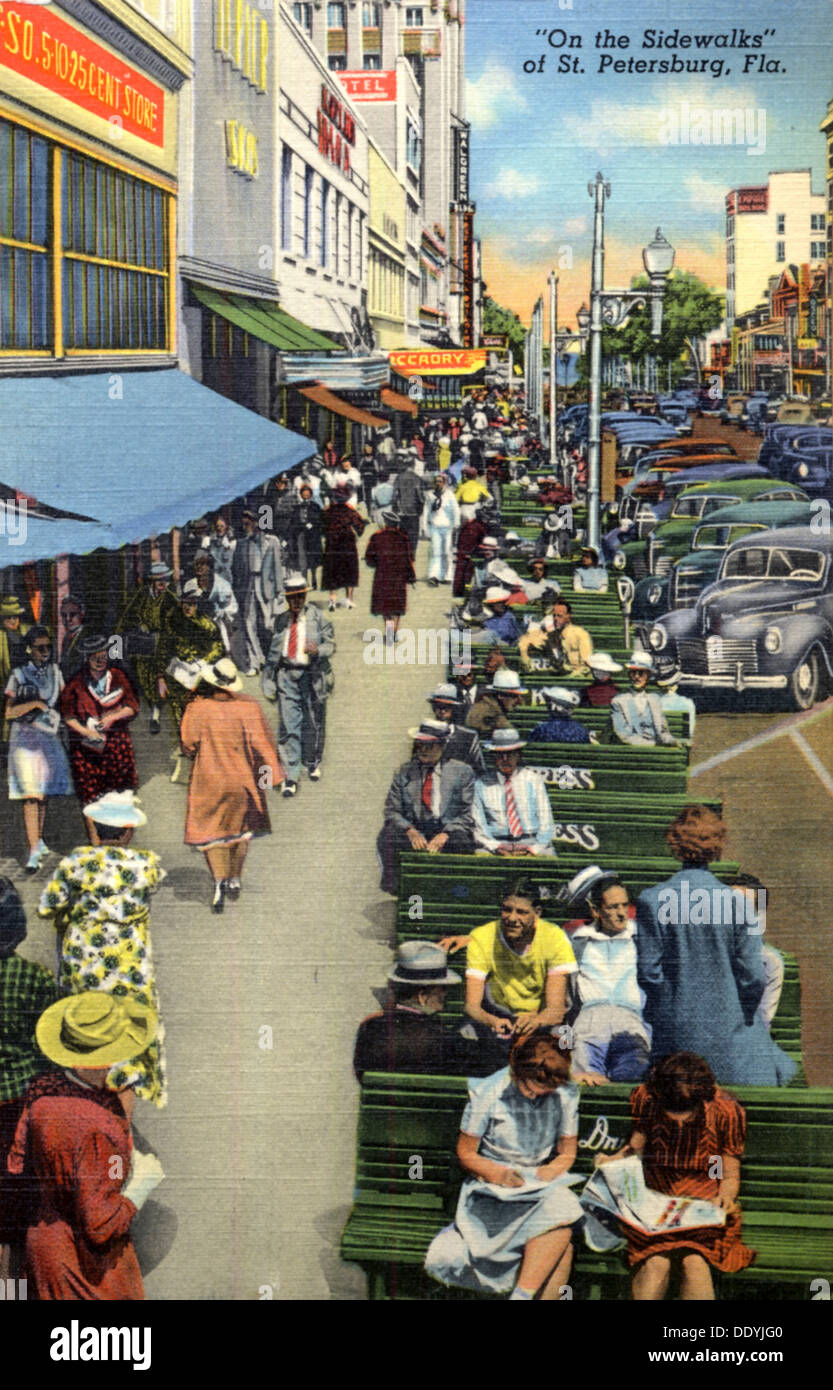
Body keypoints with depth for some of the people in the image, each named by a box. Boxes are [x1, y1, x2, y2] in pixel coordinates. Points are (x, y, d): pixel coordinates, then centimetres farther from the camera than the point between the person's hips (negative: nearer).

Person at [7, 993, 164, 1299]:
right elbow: (100, 1225, -27)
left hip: (42, 1240, 7)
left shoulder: (41, 1090, -10)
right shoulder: (100, 1125, -32)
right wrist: (141, 1185, -14)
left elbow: (17, 1165, 4)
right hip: (92, 1262, -7)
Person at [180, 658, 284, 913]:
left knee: (211, 830, 7)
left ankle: (220, 880, -10)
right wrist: (272, 773, -2)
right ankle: (235, 880, 24)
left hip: (209, 779, -2)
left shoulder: (197, 710, -13)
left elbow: (188, 746, -8)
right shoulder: (249, 706, -9)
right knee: (240, 828, 20)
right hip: (242, 780, 2)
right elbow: (262, 742, -8)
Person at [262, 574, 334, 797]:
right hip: (287, 676, 2)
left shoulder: (317, 617, -1)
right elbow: (274, 651, 16)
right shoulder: (281, 621, 10)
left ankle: (312, 763, 36)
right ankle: (291, 777, 0)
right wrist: (268, 678, 12)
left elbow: (331, 643, 1)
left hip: (312, 675, -2)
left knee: (313, 723, 11)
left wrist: (318, 650, -21)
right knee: (288, 725, -4)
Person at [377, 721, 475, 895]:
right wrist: (410, 831, -13)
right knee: (388, 835, -29)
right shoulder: (404, 772, 14)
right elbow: (392, 811, 7)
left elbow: (467, 814, 2)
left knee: (461, 842, -35)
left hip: (449, 832, -1)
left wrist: (445, 835, -16)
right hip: (413, 832, 2)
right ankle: (394, 887, -20)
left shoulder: (462, 772, 9)